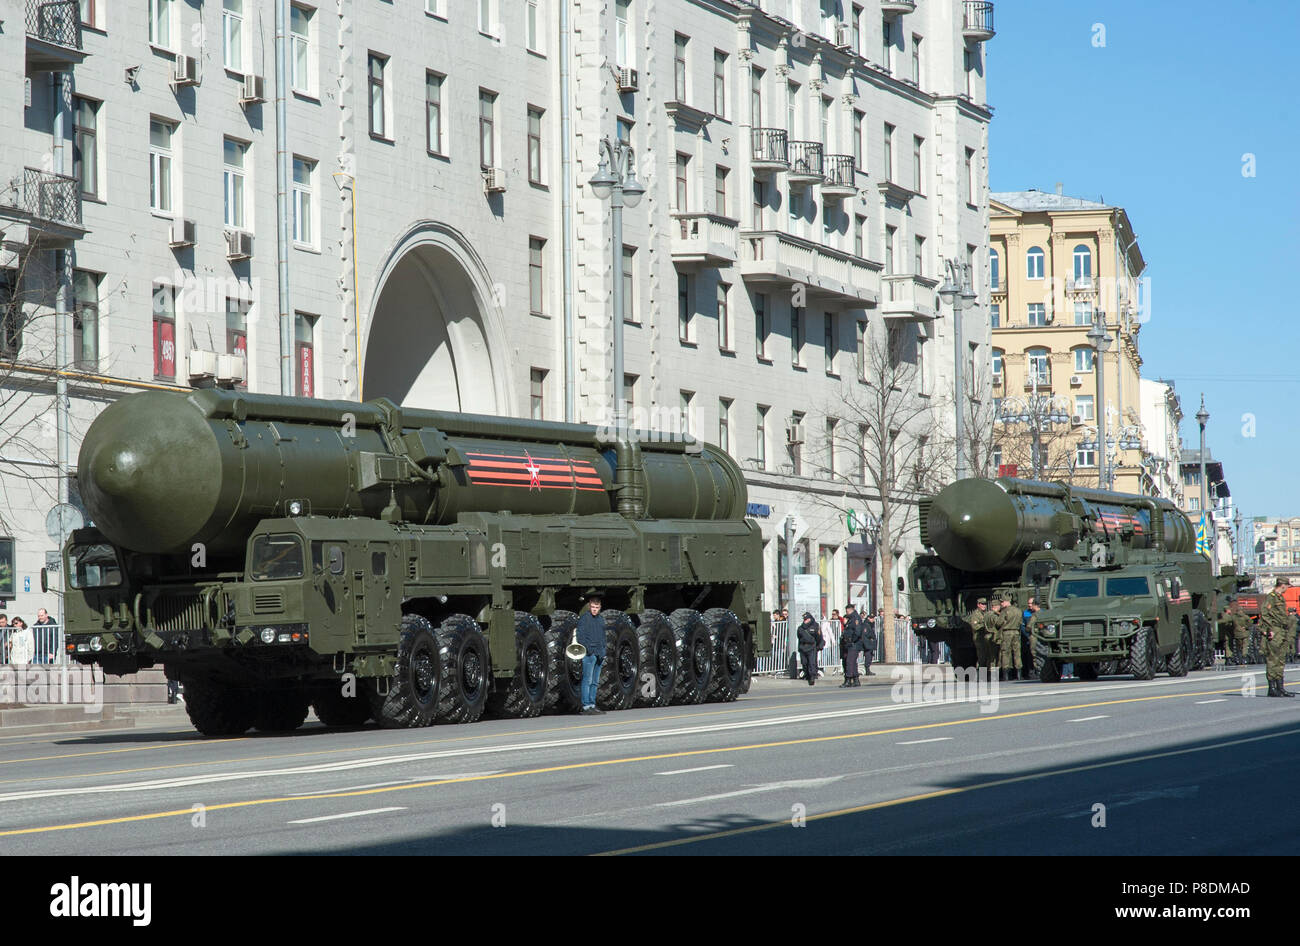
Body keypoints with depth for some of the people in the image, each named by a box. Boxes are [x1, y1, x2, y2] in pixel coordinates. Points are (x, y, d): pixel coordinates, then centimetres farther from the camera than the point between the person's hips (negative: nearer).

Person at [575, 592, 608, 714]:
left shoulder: (600, 619, 18)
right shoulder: (584, 618, -4)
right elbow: (580, 636, -11)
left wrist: (603, 652, 18)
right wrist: (588, 649, -20)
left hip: (599, 654, 8)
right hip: (589, 654, -8)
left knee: (595, 682, 9)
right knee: (587, 680, -9)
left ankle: (592, 705, 12)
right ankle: (586, 707, -10)